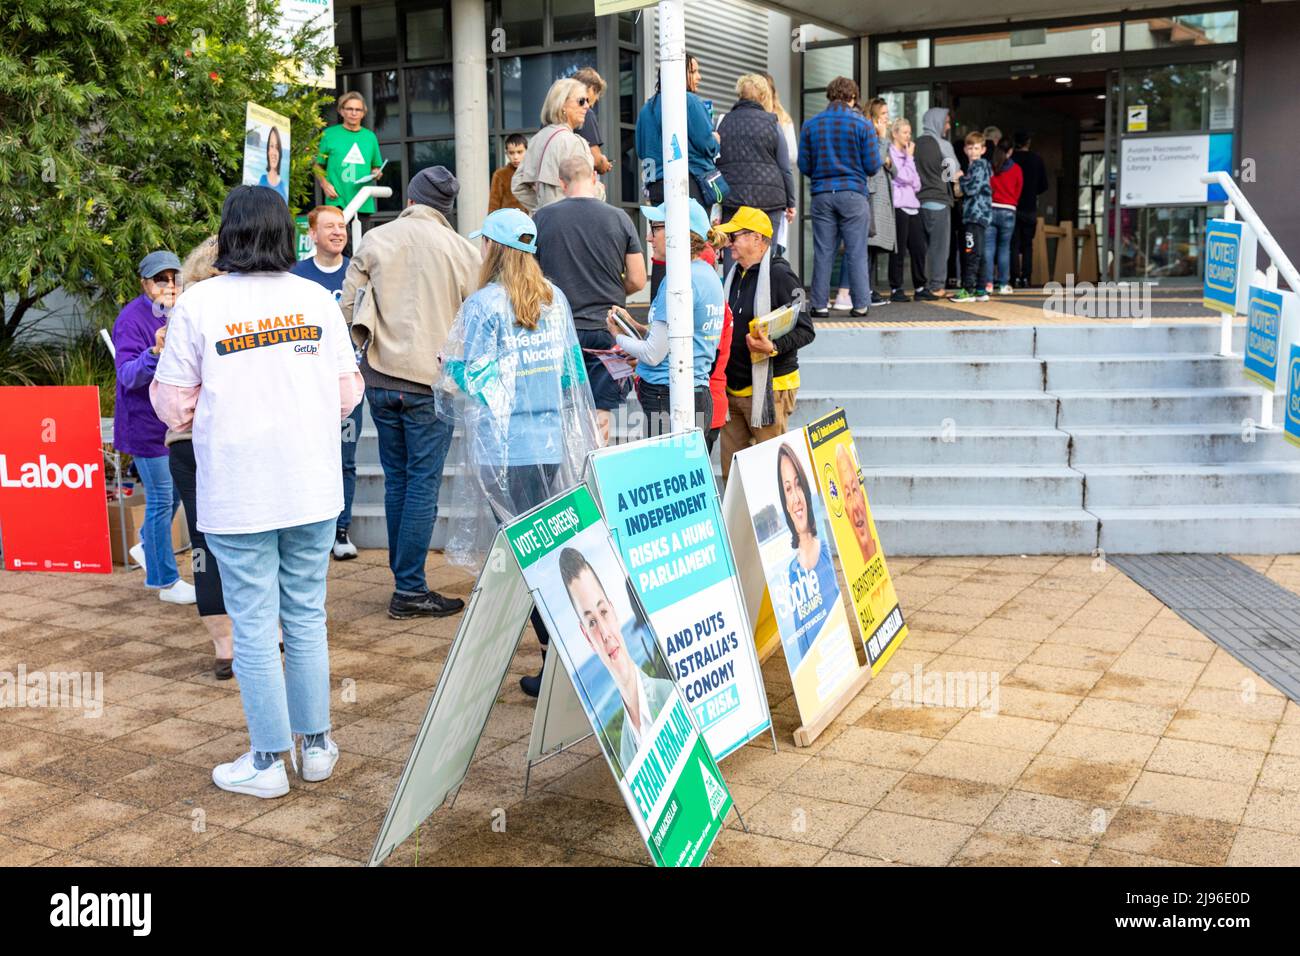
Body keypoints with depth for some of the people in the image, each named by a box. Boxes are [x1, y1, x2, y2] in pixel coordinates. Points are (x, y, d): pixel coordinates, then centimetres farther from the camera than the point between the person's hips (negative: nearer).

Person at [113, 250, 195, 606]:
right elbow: (128, 375, -27)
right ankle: (165, 581, 9)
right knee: (161, 498, -2)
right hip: (146, 423, -8)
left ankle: (147, 547, 42)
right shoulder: (132, 318, -17)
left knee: (175, 490, 19)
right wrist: (155, 353, -42)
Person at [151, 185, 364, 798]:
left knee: (254, 629, 6)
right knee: (307, 619, 15)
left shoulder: (200, 303, -9)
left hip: (238, 495, -3)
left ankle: (268, 761, 14)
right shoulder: (316, 298, 0)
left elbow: (173, 405, -6)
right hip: (312, 489, 3)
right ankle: (316, 746, 23)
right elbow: (348, 391, 5)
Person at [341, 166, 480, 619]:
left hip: (380, 376, 3)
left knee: (396, 480, 13)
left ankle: (404, 578, 20)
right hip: (432, 381, -3)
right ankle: (410, 590, 1)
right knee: (423, 484, 0)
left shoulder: (375, 240, 4)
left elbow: (347, 307, 3)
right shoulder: (462, 250, -3)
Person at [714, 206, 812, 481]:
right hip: (733, 388, 8)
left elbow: (805, 330, -15)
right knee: (731, 472, 9)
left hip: (769, 388, -8)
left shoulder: (780, 275, -11)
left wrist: (774, 347, -29)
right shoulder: (735, 274, 15)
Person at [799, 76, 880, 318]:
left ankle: (820, 305, 5)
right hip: (853, 194, -2)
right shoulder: (862, 124, -2)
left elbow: (804, 165, 4)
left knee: (823, 252, 5)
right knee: (856, 252, 3)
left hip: (822, 195, 2)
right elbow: (872, 165, -4)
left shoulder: (810, 125, 4)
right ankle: (861, 304, 4)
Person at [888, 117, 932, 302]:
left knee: (918, 247, 5)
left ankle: (920, 288, 11)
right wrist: (910, 157, -2)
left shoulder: (907, 155, 20)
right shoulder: (890, 154, -4)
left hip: (912, 206, 7)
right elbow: (904, 177, -13)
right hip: (898, 207, -7)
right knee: (898, 250, -5)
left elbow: (916, 183, 15)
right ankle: (896, 289, 1)